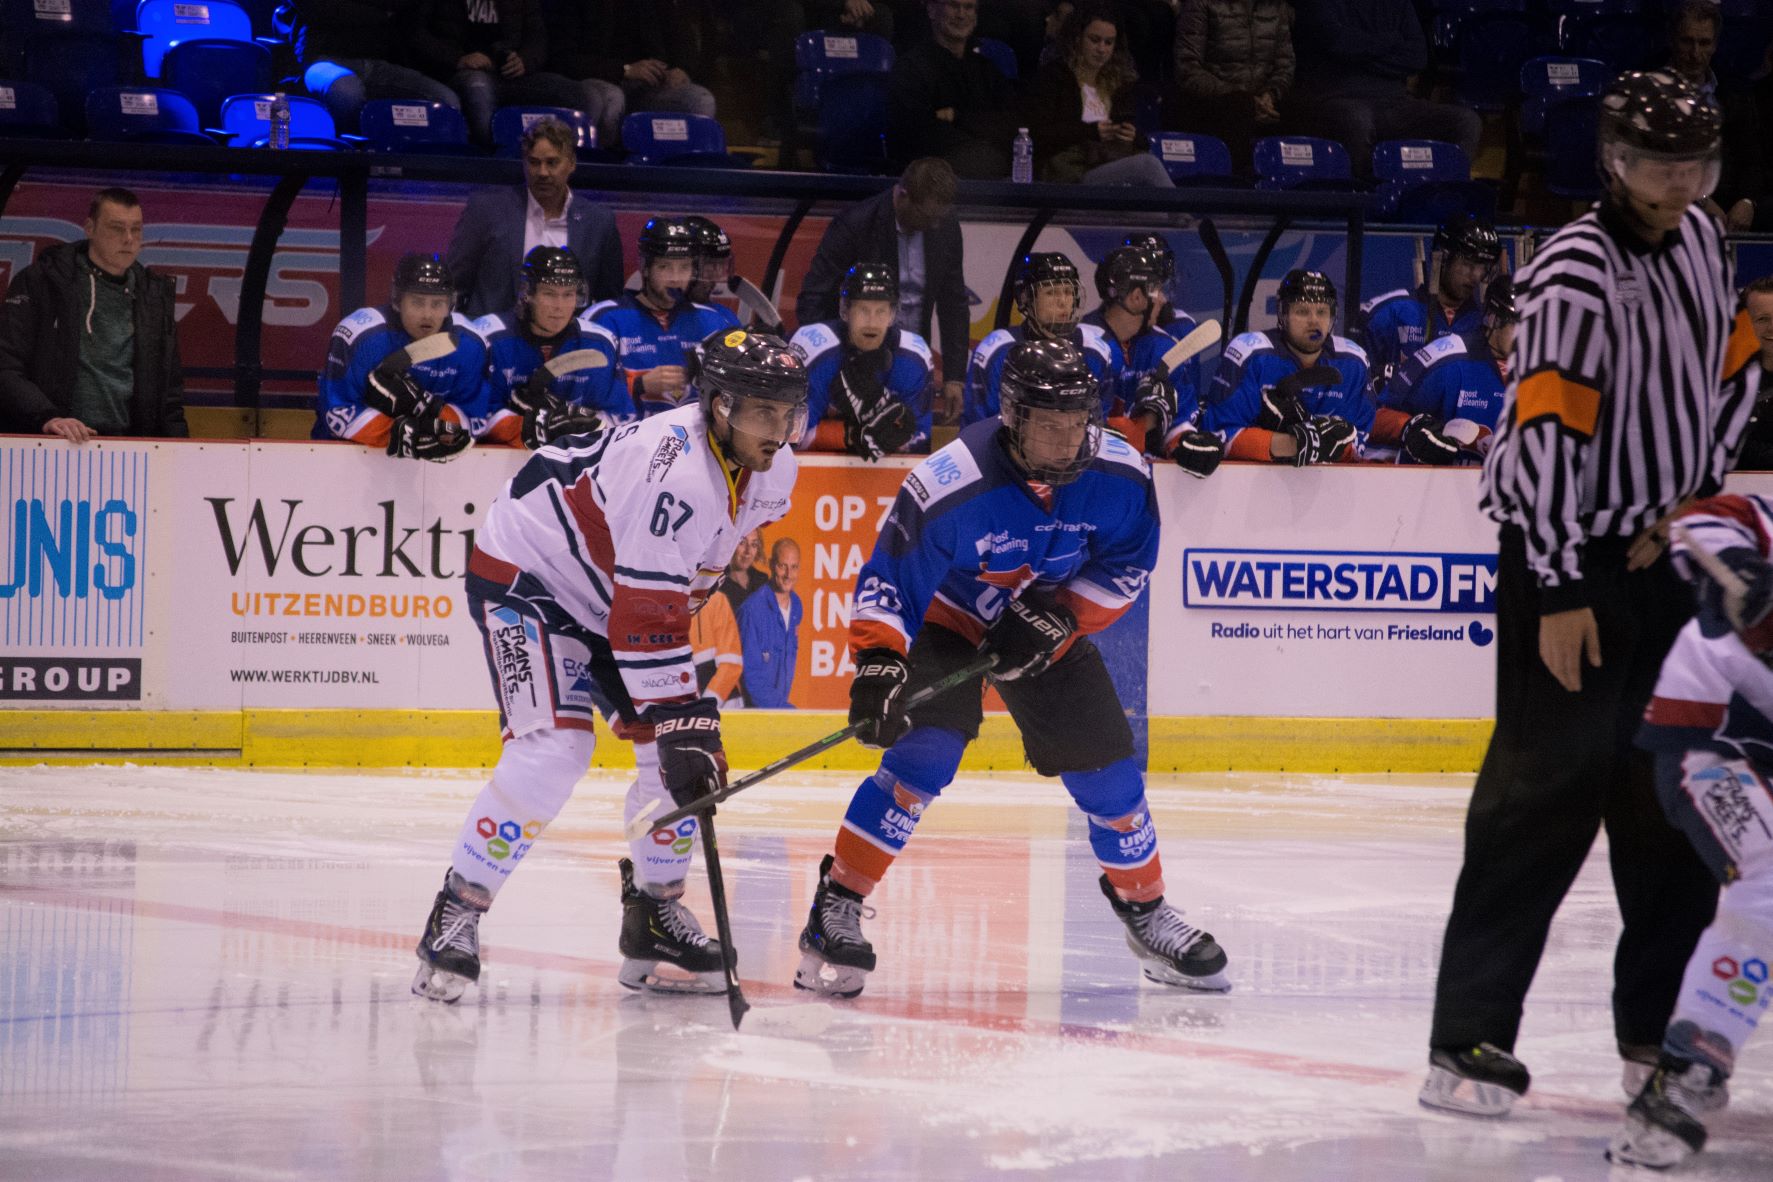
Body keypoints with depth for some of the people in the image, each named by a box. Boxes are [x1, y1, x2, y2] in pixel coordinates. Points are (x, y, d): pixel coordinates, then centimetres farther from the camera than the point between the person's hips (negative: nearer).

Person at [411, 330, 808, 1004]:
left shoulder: (770, 471, -6)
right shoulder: (676, 474, -34)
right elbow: (646, 625, -35)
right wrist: (681, 725, -34)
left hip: (613, 589, 9)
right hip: (527, 574, -9)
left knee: (679, 744, 0)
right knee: (553, 747, -23)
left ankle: (654, 916, 15)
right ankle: (456, 916, -15)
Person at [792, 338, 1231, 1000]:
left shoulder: (1119, 478, -21)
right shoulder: (950, 486, -33)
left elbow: (1126, 566, -8)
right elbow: (890, 581, -28)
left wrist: (1058, 616, -22)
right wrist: (878, 664, -41)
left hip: (1050, 629, 4)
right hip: (947, 620, -4)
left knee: (1108, 770, 4)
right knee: (922, 758, -23)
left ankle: (1145, 909, 26)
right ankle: (836, 909, -17)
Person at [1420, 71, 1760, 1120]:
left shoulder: (1703, 243, 6)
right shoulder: (1578, 276, -20)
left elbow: (1735, 370, 17)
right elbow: (1544, 432, -24)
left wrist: (1693, 499, 4)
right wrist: (1562, 593, -24)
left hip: (1663, 551, 8)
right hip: (1567, 557, -8)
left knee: (1673, 794, 11)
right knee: (1548, 789, -11)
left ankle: (1663, 1028, 21)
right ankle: (1471, 1038, -10)